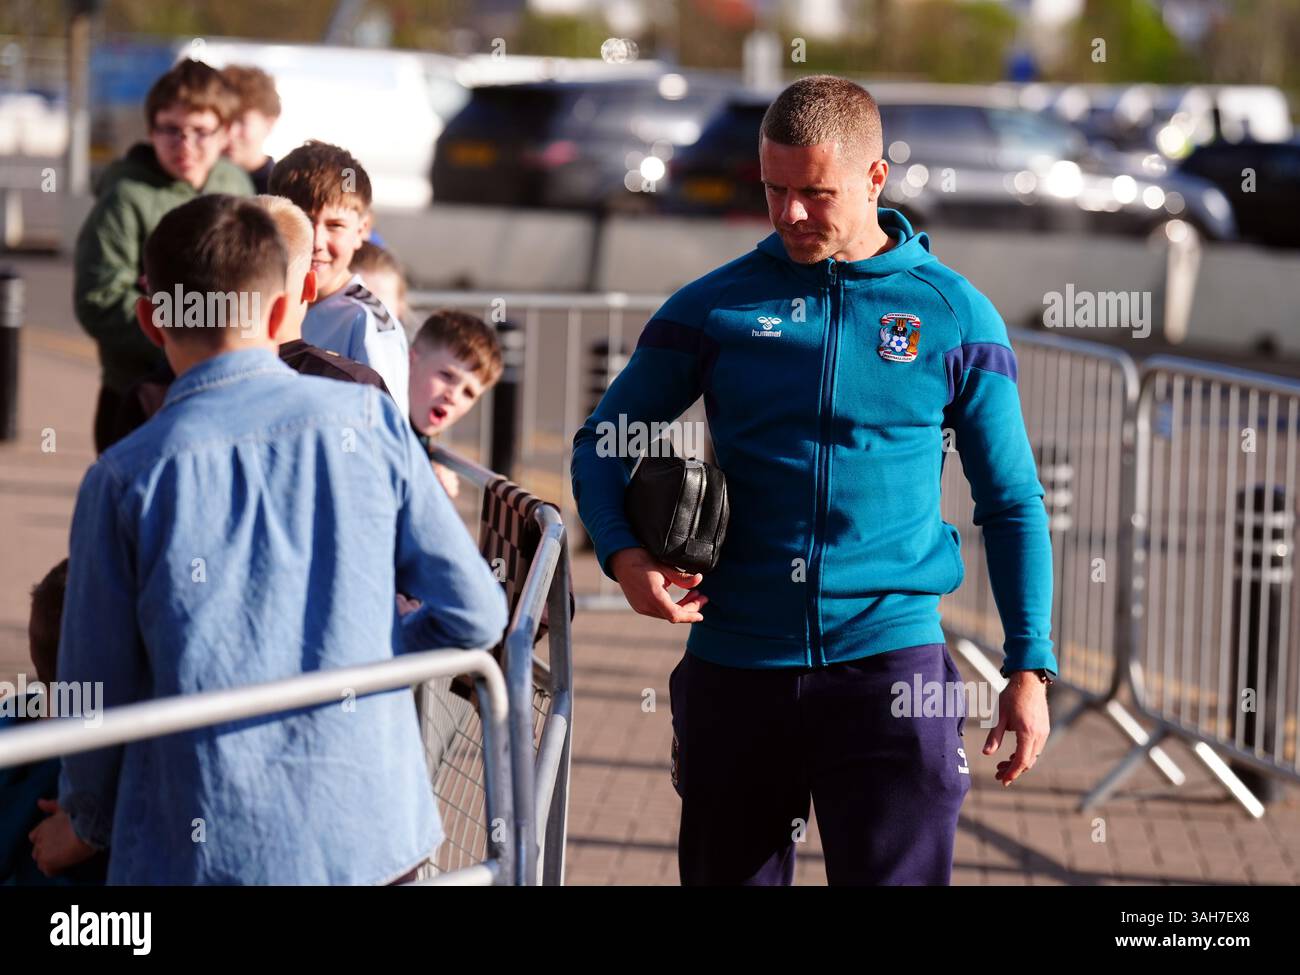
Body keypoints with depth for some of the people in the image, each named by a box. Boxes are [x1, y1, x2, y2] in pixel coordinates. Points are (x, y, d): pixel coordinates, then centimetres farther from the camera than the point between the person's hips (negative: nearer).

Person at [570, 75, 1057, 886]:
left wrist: (1030, 668, 2)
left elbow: (1014, 504, 8)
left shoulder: (954, 316, 3)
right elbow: (602, 445, 12)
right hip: (734, 668, 2)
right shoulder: (717, 307, 4)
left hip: (891, 656, -2)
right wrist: (625, 555, -9)